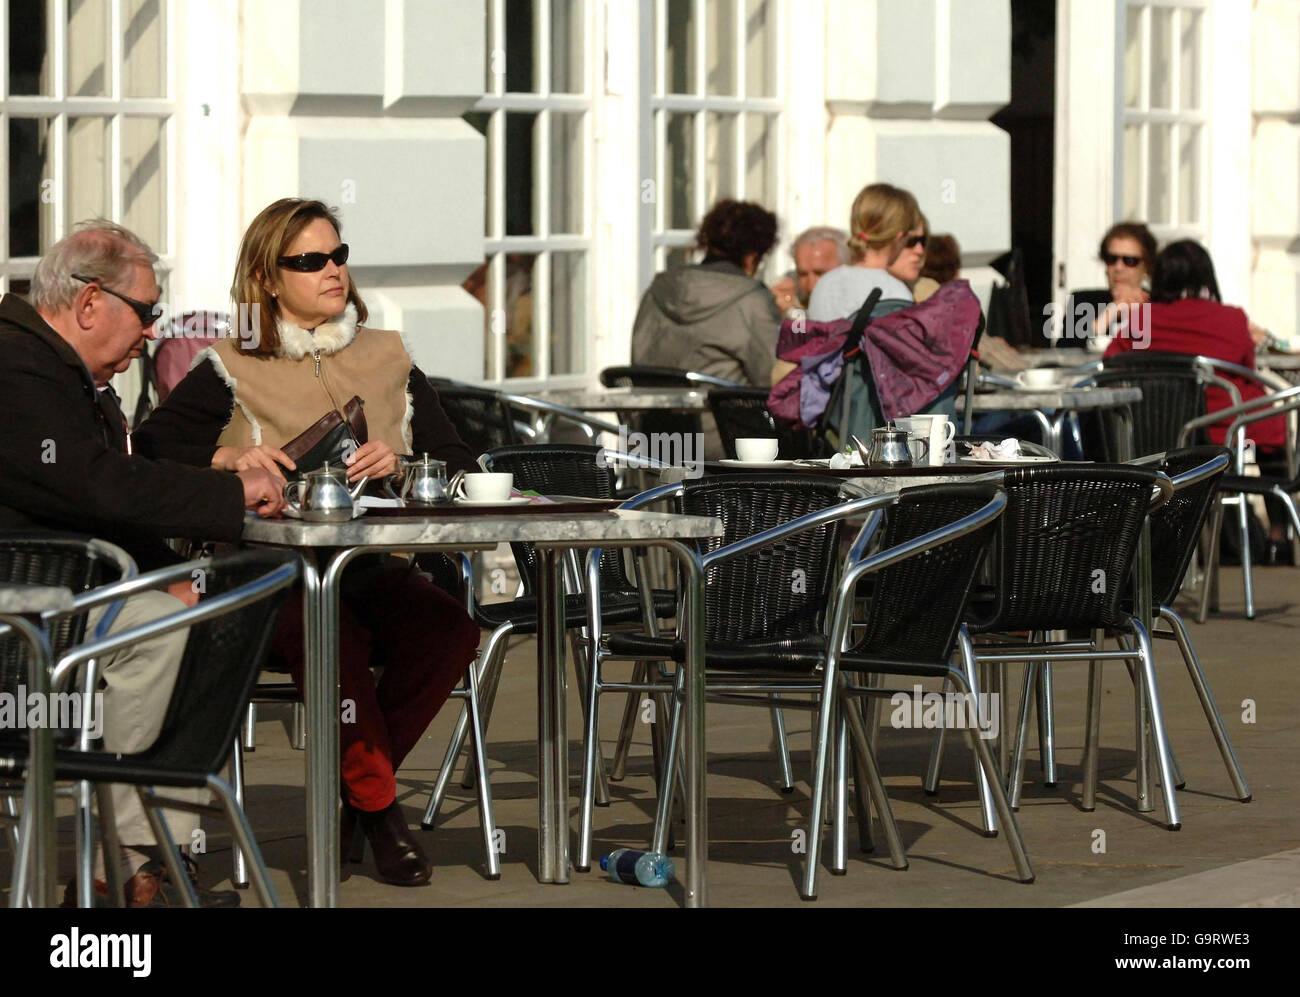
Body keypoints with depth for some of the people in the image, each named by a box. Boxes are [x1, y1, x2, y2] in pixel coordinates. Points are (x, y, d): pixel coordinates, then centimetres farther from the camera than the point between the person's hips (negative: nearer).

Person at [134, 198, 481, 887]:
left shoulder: (388, 361, 18)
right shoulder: (232, 372, 9)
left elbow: (460, 468, 12)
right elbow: (149, 448, -2)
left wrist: (401, 465, -9)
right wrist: (228, 460, -17)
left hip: (371, 567, 4)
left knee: (450, 629, -28)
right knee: (334, 637, -37)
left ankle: (353, 791, -8)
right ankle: (380, 806, -16)